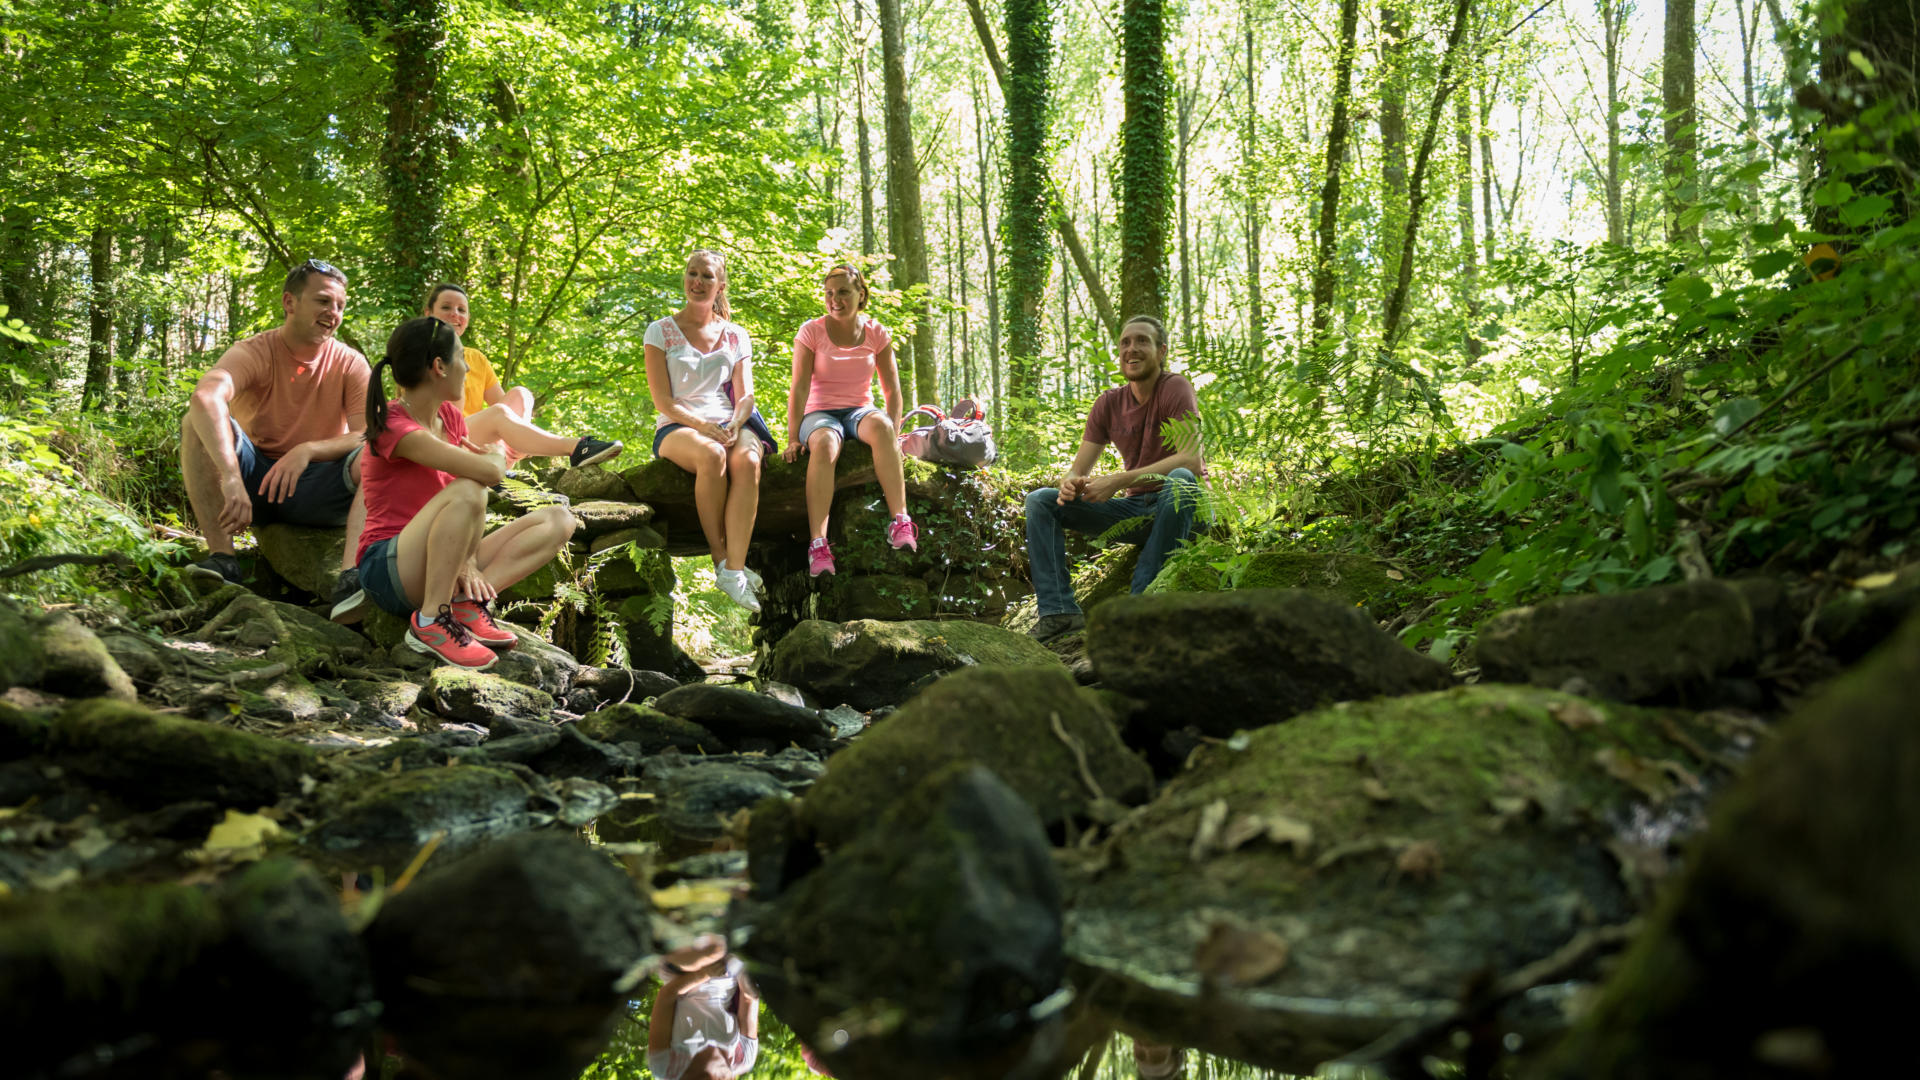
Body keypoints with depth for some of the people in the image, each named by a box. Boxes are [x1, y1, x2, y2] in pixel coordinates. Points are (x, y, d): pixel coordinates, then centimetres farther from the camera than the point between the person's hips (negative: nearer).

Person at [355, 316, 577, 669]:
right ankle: (430, 622, -26)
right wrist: (498, 453, -5)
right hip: (388, 571, -8)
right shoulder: (395, 428, -17)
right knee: (466, 490, -35)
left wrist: (468, 561, -15)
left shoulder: (450, 416, 10)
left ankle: (466, 600, -19)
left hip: (441, 566, 8)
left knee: (558, 520, -4)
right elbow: (488, 471, -29)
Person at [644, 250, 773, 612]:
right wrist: (702, 425, -18)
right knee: (711, 455, -39)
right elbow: (662, 399, -2)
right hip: (678, 427, -2)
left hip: (729, 423, 2)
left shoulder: (736, 336, 16)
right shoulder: (661, 331, 7)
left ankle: (734, 571, -43)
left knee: (747, 460, -35)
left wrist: (735, 424, -15)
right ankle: (719, 557, -28)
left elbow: (745, 395, 8)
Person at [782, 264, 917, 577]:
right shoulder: (811, 331, -1)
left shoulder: (876, 333, 5)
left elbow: (892, 390, 3)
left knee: (880, 425, -36)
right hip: (820, 413, -1)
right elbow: (799, 389, -7)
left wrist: (892, 435, -11)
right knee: (824, 445, -38)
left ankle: (900, 521, -44)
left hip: (860, 411, 1)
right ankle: (818, 544, -47)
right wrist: (793, 437, -16)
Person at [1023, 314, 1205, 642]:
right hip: (1135, 509, 6)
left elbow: (1190, 459, -26)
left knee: (1179, 480, -40)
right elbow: (1078, 470, 4)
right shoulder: (1108, 404, 4)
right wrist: (1070, 484, -23)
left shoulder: (1175, 388, -12)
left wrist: (1119, 480, -32)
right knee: (1039, 501, -5)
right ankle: (1059, 611, -18)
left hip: (1179, 506, -6)